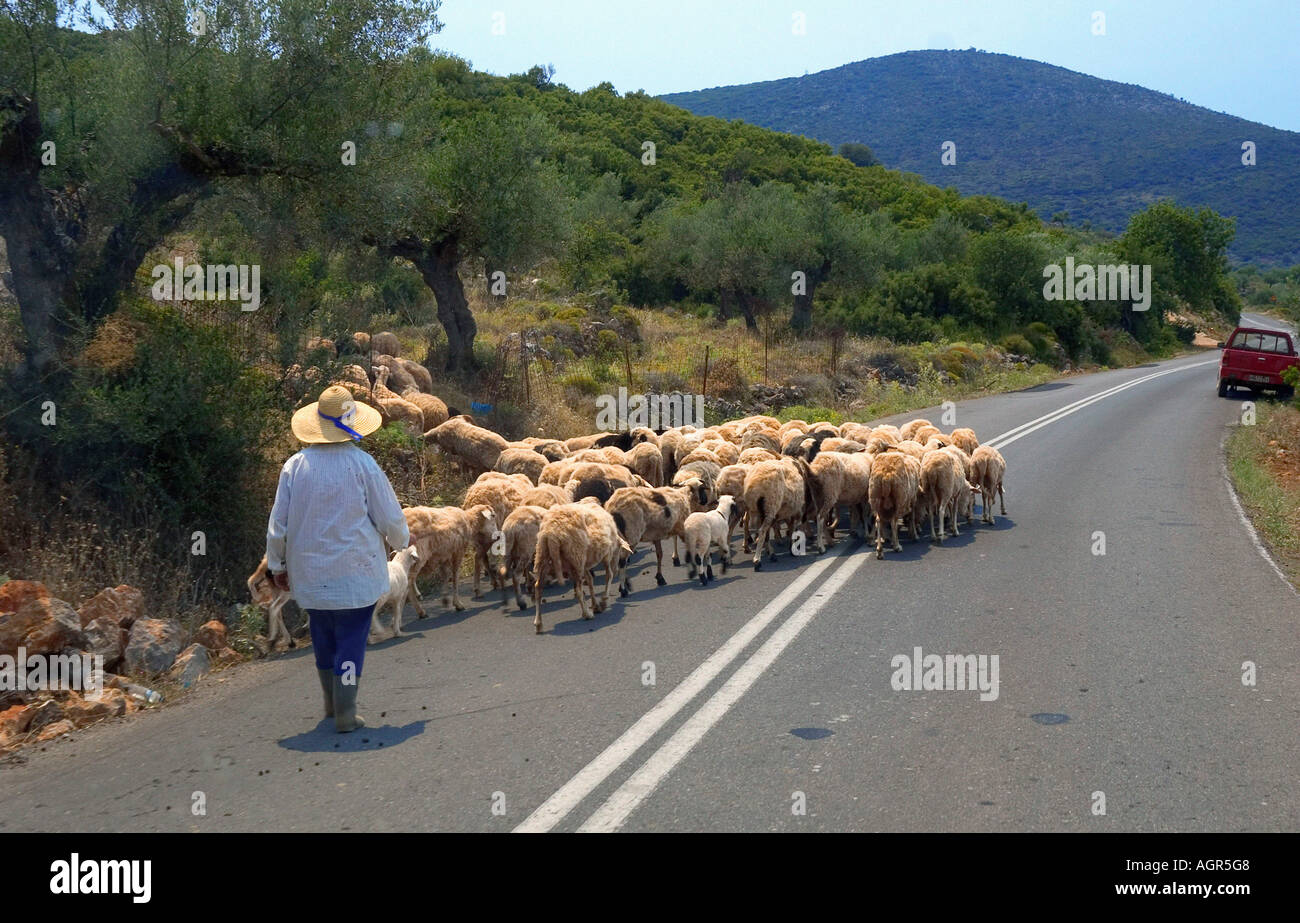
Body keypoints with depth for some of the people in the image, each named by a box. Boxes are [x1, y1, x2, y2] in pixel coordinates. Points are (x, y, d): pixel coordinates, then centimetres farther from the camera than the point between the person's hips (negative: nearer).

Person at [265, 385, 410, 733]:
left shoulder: (295, 465, -4)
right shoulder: (362, 464, -12)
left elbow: (278, 524, 2)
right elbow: (389, 518, -5)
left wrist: (277, 564, 16)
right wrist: (402, 539, 17)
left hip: (310, 573, 4)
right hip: (355, 572, -4)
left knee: (324, 638, 18)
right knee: (351, 639, 4)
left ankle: (332, 703, 34)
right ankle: (345, 714, 3)